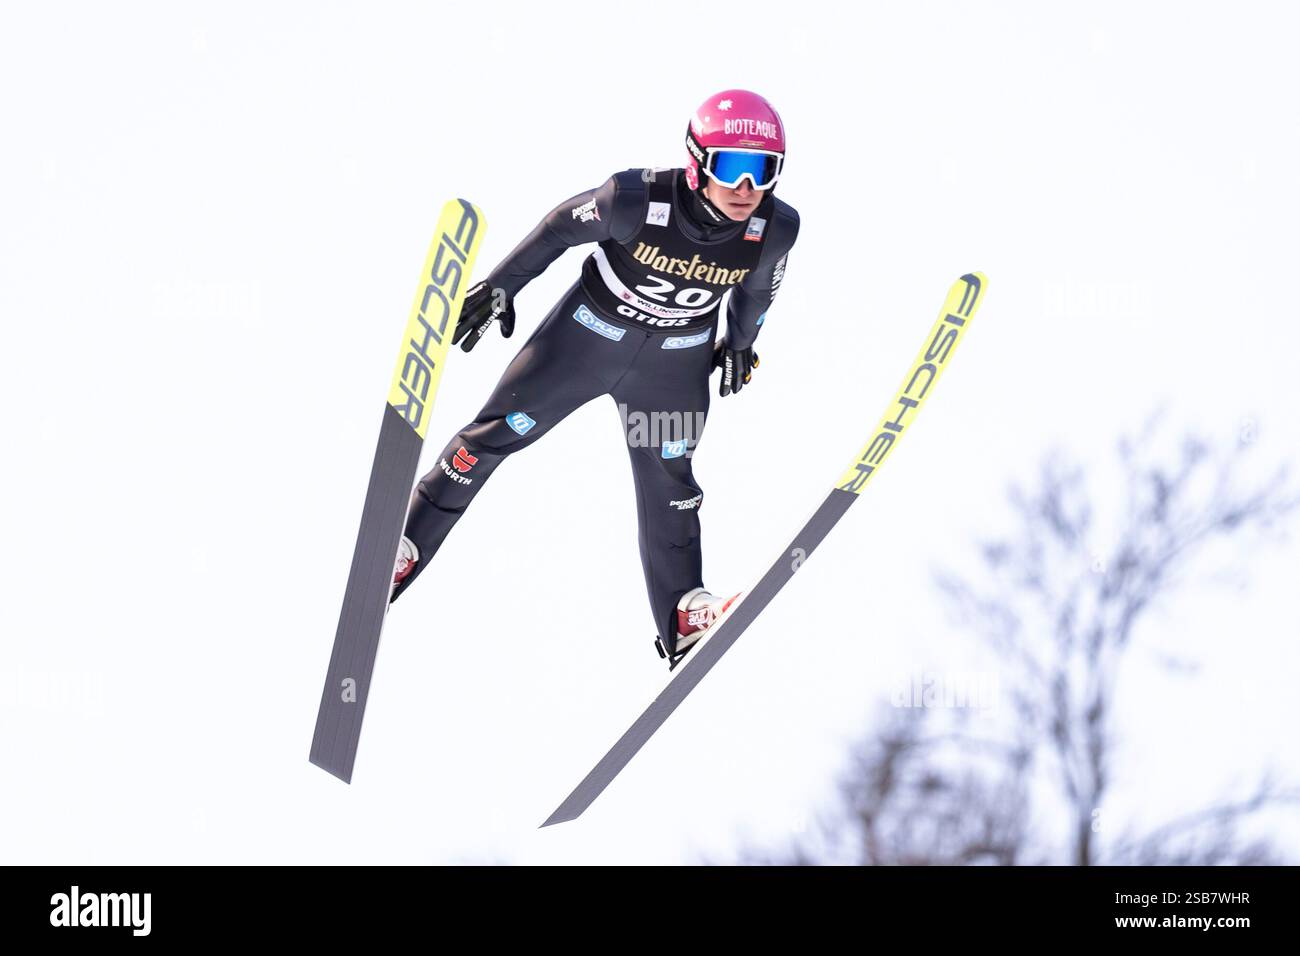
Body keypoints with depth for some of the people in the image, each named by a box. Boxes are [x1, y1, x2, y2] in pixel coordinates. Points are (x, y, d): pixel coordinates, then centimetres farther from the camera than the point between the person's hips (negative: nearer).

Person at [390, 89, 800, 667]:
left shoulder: (775, 230, -23)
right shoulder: (637, 201, -33)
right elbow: (562, 226, -14)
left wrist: (740, 343, 18)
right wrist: (499, 288, -2)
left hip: (676, 361, 2)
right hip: (590, 331, -1)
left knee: (667, 483, 7)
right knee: (495, 435, 4)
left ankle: (682, 617, 20)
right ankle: (404, 546, 19)